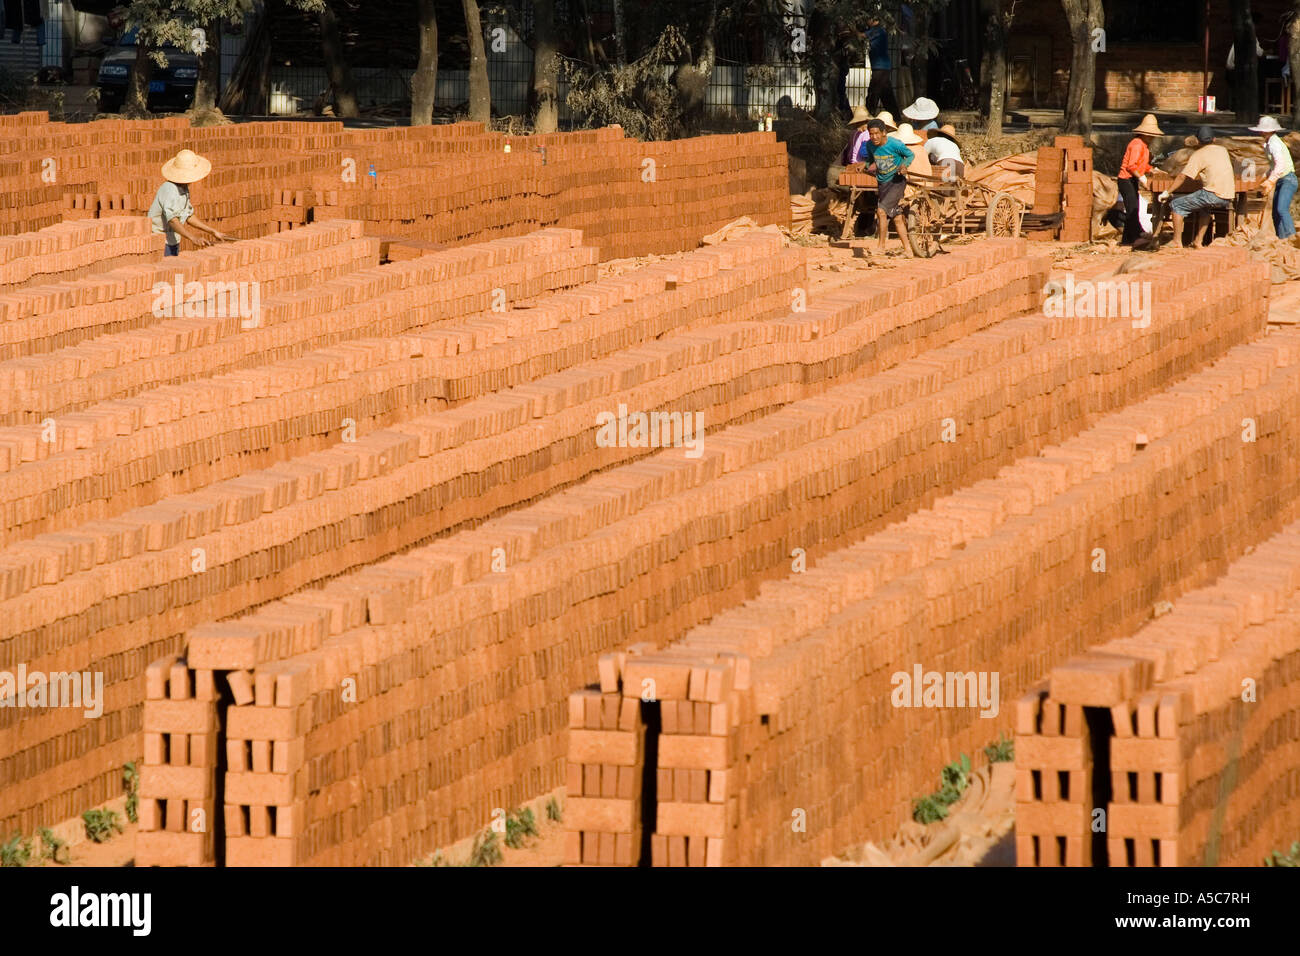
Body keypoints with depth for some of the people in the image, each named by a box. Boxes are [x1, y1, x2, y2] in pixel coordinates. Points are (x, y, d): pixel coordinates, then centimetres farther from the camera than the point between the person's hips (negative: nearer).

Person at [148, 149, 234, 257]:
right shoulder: (170, 190, -24)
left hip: (173, 241, 10)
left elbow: (189, 216, 17)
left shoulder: (183, 189, 8)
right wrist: (193, 238, -46)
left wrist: (213, 232, 14)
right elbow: (172, 220, -35)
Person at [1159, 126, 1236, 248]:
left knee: (1177, 205, 3)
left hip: (1214, 194, -7)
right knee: (1204, 207, 37)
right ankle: (1198, 240, 30)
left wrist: (1167, 192, 0)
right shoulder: (1223, 150, 18)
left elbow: (1183, 177, -5)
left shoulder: (1198, 155, -1)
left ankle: (1177, 241, -2)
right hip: (1228, 199, 7)